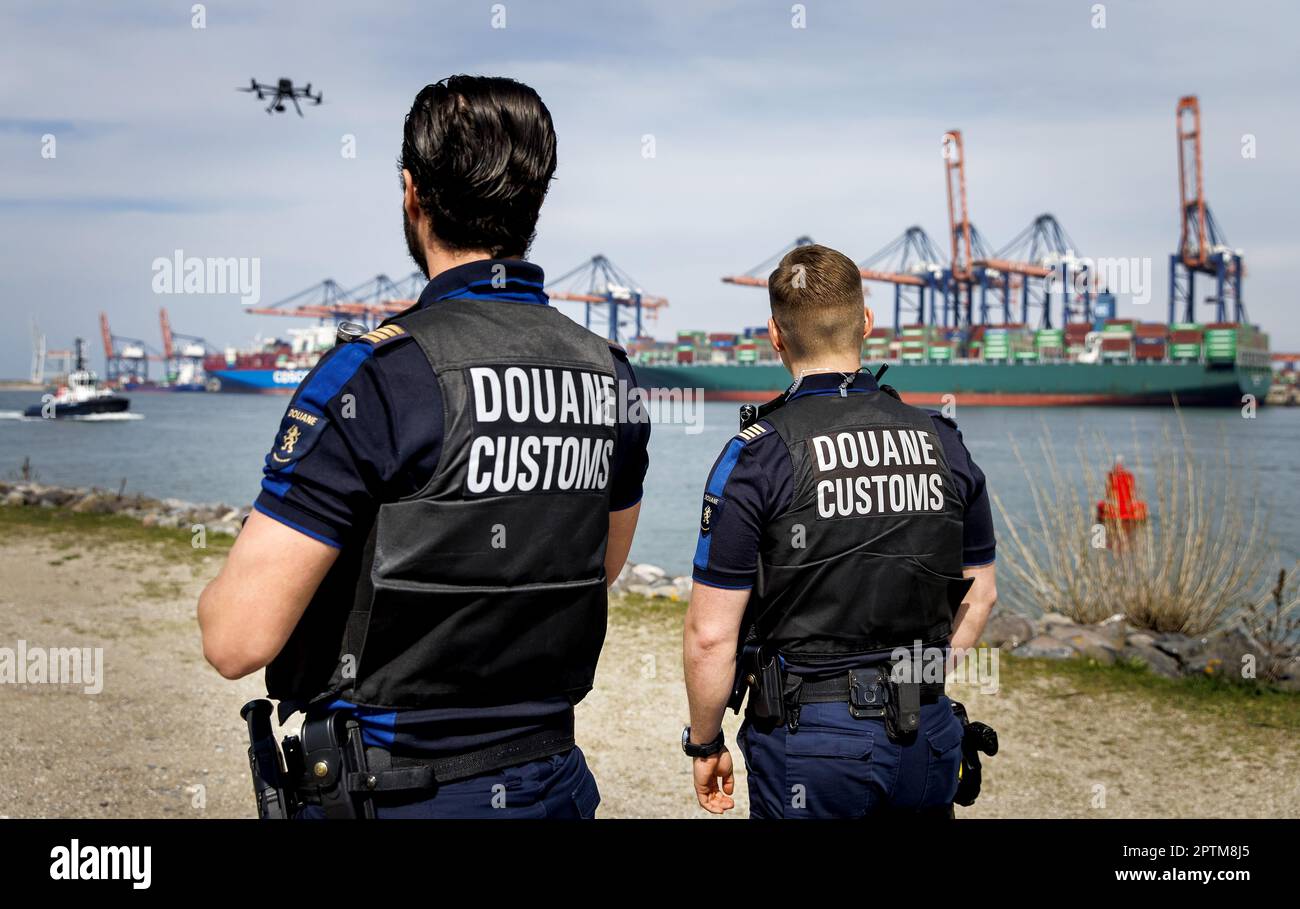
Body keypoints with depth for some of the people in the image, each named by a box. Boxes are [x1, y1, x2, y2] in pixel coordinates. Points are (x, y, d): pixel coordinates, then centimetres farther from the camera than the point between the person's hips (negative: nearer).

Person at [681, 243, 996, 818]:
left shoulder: (758, 455, -13)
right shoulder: (943, 442, 2)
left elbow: (711, 634, -13)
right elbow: (979, 595, 12)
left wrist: (704, 743, 1)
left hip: (810, 736, -4)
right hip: (927, 737, 4)